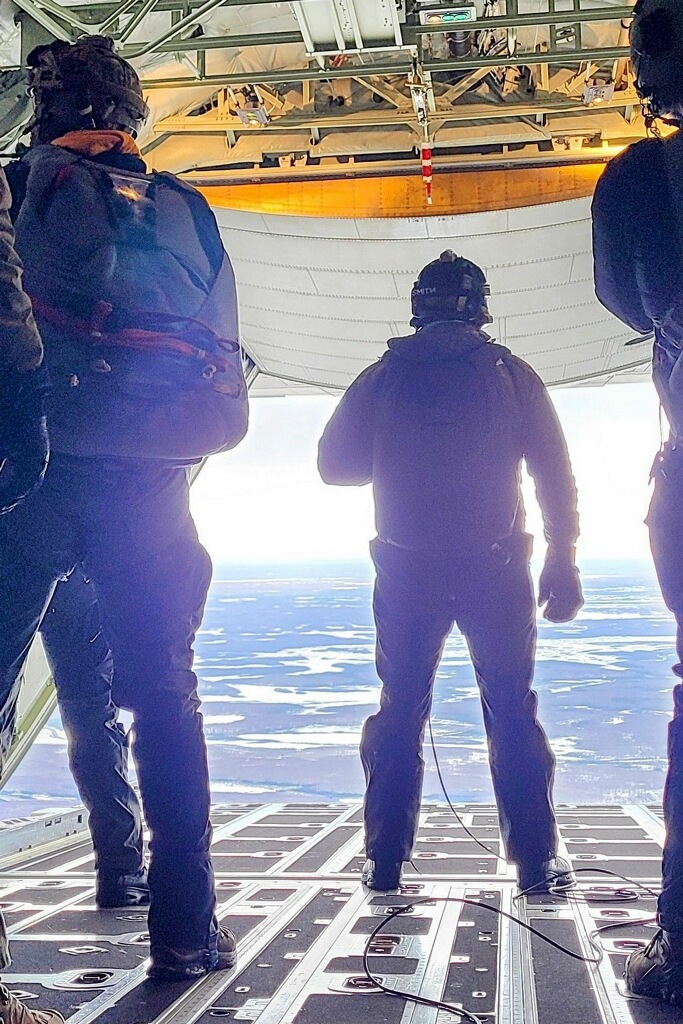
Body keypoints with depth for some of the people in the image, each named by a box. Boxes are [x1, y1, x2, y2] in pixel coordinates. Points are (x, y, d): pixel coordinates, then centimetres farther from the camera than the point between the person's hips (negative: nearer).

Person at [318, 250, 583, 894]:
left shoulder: (381, 378, 5)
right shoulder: (510, 374, 3)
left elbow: (334, 465, 7)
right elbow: (555, 473, 0)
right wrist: (562, 564, 3)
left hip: (406, 572, 1)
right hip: (496, 569, -1)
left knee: (399, 712, 9)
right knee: (512, 713, 5)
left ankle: (385, 863, 10)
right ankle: (537, 863, 6)